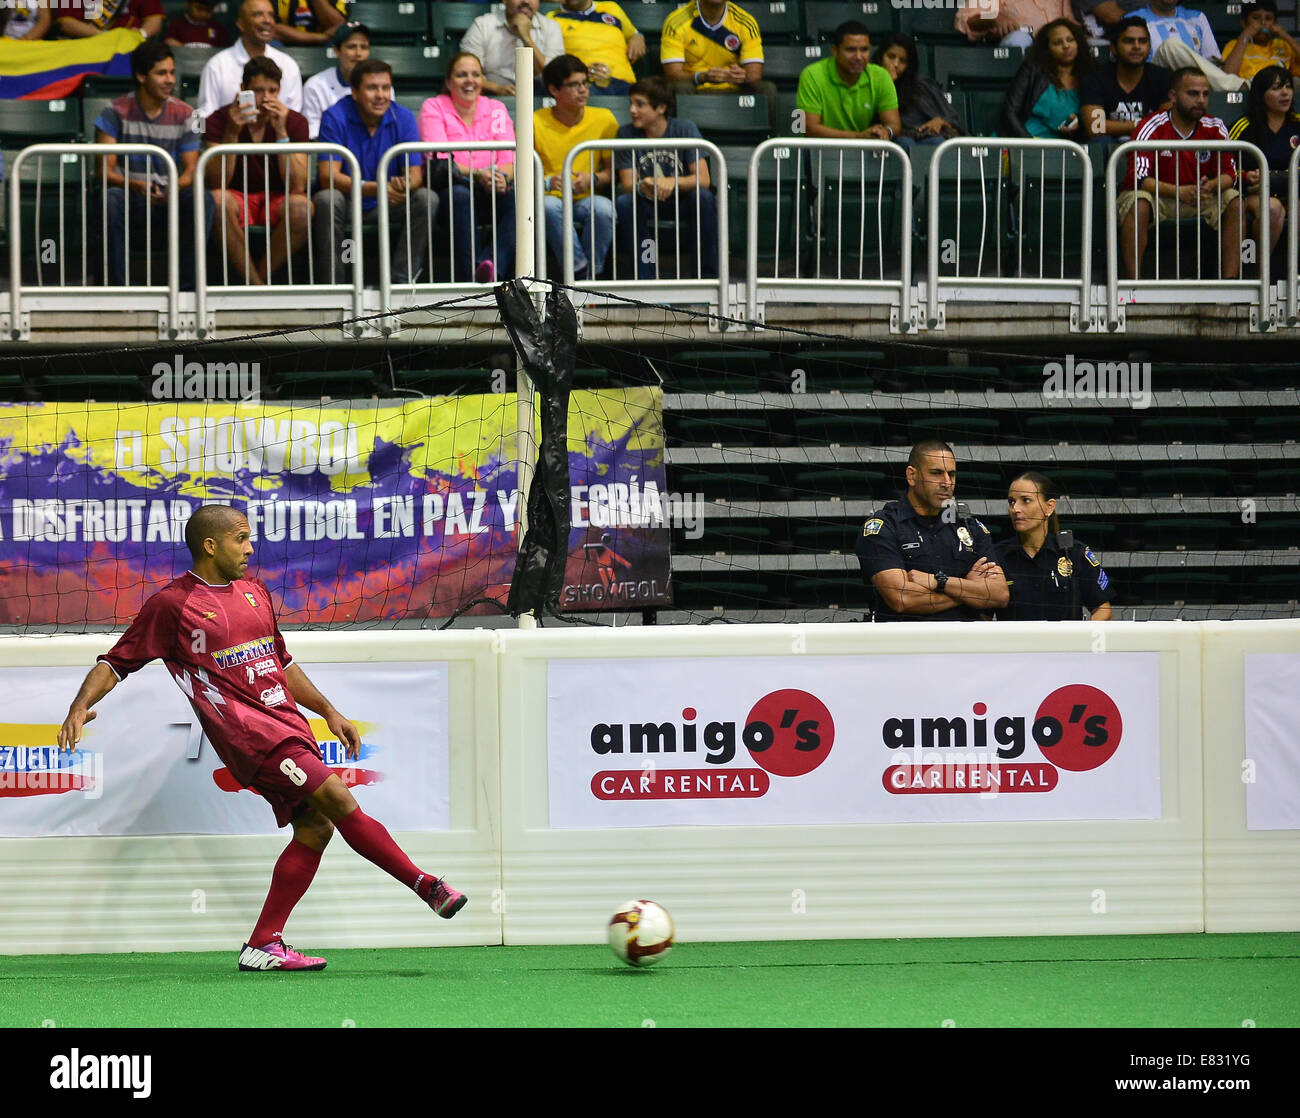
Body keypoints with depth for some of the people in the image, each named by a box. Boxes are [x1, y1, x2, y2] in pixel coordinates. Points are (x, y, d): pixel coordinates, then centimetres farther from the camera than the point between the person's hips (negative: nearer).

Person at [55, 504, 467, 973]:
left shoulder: (254, 592, 18)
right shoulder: (172, 605, -3)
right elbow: (115, 662, 0)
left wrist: (329, 712, 24)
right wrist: (80, 707, -15)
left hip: (286, 720, 8)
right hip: (244, 728, -8)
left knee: (314, 828, 0)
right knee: (336, 798, -17)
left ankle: (263, 944, 6)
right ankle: (426, 885, -12)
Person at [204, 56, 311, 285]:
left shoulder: (295, 122, -5)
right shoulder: (220, 121, -7)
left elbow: (297, 187, -16)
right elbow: (216, 184, -17)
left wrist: (281, 132, -25)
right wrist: (231, 133, -27)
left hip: (277, 201, 1)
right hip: (238, 198, -1)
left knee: (301, 206, -34)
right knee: (217, 200, -36)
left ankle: (261, 276, -18)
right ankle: (257, 286, -29)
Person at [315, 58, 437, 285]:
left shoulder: (403, 118, -4)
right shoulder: (335, 117, -14)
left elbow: (415, 174, -9)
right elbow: (328, 176, -23)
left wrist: (404, 186, -36)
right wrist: (373, 188, -38)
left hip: (387, 207, 3)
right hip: (348, 204, -3)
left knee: (427, 198, -22)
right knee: (327, 199, -35)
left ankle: (400, 282, -22)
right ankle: (331, 285, -28)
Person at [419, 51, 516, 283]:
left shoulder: (496, 109, 14)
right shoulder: (433, 108, 4)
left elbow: (509, 160, 3)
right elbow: (439, 162, -9)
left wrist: (501, 177, -21)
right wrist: (478, 174, -25)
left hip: (489, 195, 3)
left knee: (516, 195, -30)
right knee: (459, 194, -37)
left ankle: (492, 266, -46)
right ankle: (469, 275, -43)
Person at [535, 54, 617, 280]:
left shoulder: (604, 120, 3)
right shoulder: (535, 123, -4)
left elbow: (612, 170, 8)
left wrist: (592, 179, -13)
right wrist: (547, 182, -21)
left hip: (586, 201, 2)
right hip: (552, 199, -2)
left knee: (603, 207, -34)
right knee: (549, 205, -38)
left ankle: (591, 274, -17)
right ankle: (579, 268, -29)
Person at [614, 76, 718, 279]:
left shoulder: (685, 129, -10)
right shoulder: (627, 134, -6)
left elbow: (703, 179, -17)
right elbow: (627, 184, -10)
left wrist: (673, 182, -38)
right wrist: (642, 187, -36)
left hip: (681, 201, -1)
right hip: (648, 204, 1)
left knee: (704, 198, -33)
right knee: (623, 203, -30)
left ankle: (707, 274, -21)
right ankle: (645, 277, -23)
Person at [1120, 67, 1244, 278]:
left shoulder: (1214, 128, -3)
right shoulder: (1151, 127, -16)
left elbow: (1229, 174, -3)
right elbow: (1139, 177, -22)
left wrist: (1210, 187, -28)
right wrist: (1179, 192, -36)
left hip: (1200, 198, 4)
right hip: (1157, 195, -4)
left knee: (1234, 201, -19)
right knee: (1138, 204, -35)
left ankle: (1231, 280, -22)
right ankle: (1133, 283, -31)